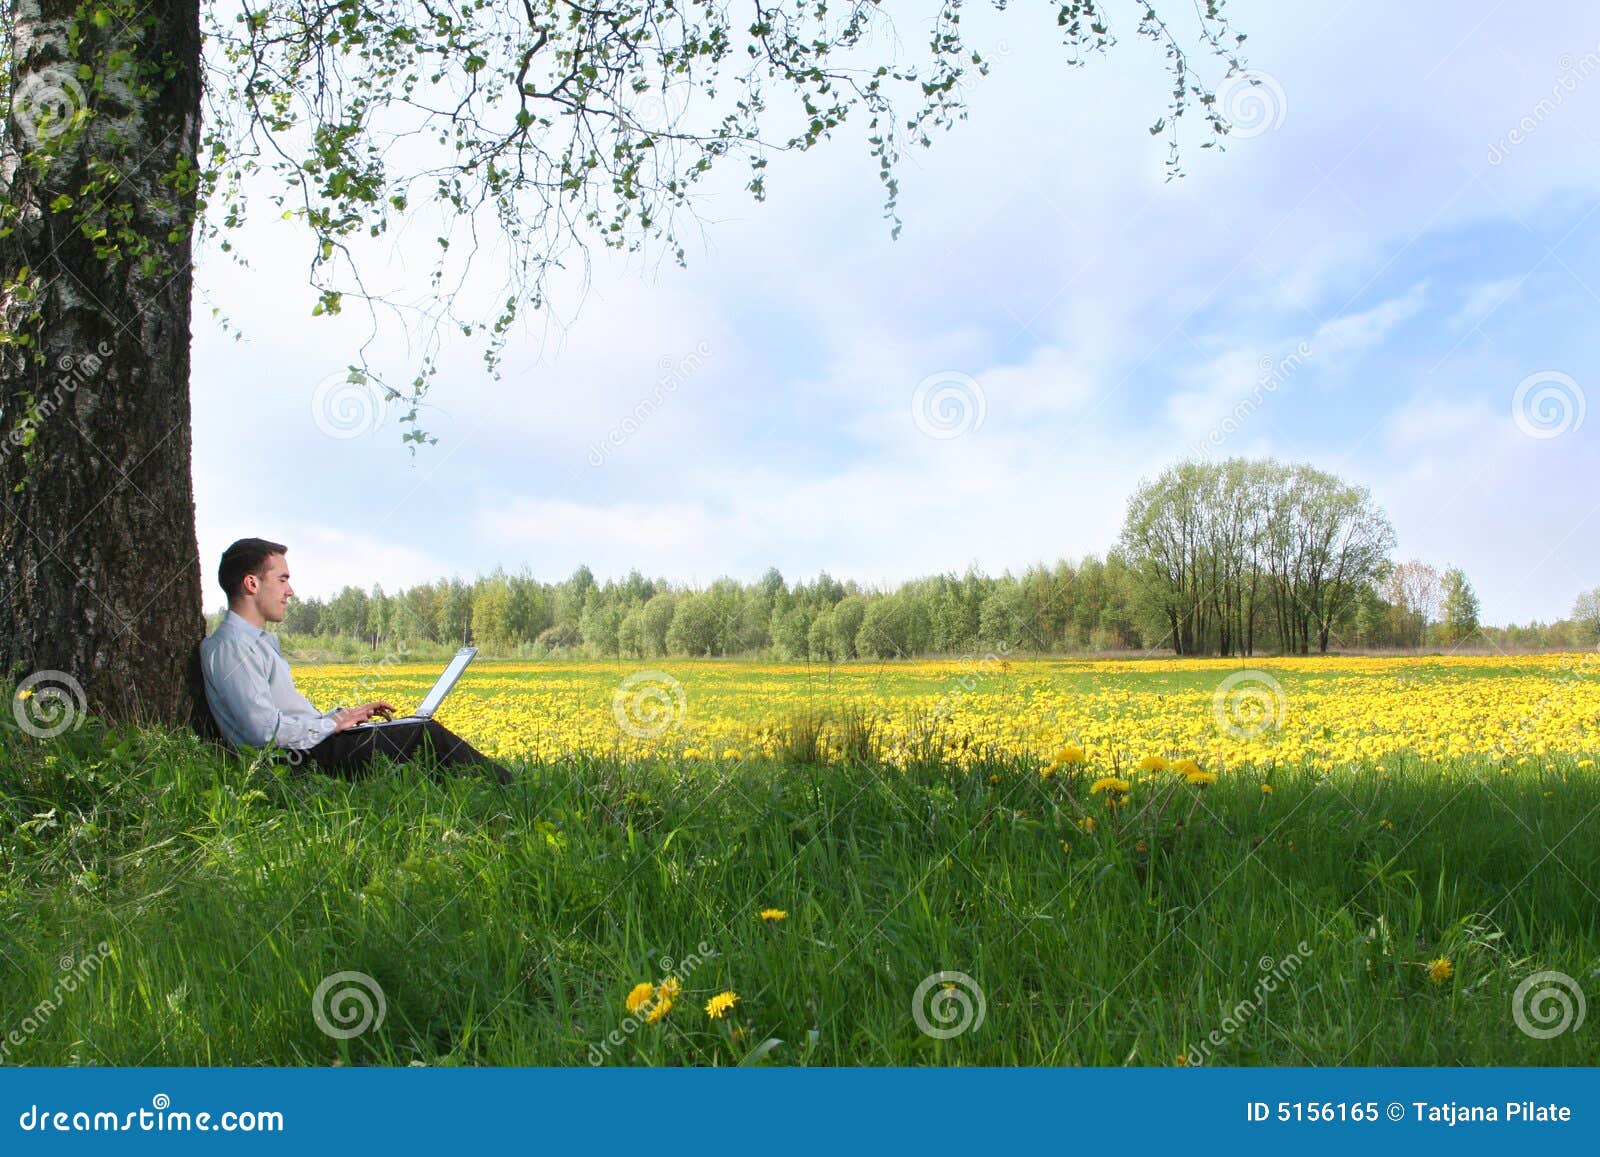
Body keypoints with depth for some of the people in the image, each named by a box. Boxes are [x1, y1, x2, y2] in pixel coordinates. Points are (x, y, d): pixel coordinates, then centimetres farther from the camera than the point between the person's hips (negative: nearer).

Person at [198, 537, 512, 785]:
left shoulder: (256, 641, 19)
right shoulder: (229, 647, -15)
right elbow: (266, 730, -25)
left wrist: (346, 714, 8)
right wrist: (334, 722, -11)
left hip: (315, 743, 10)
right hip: (303, 758, -10)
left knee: (427, 731, 7)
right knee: (427, 735, -12)